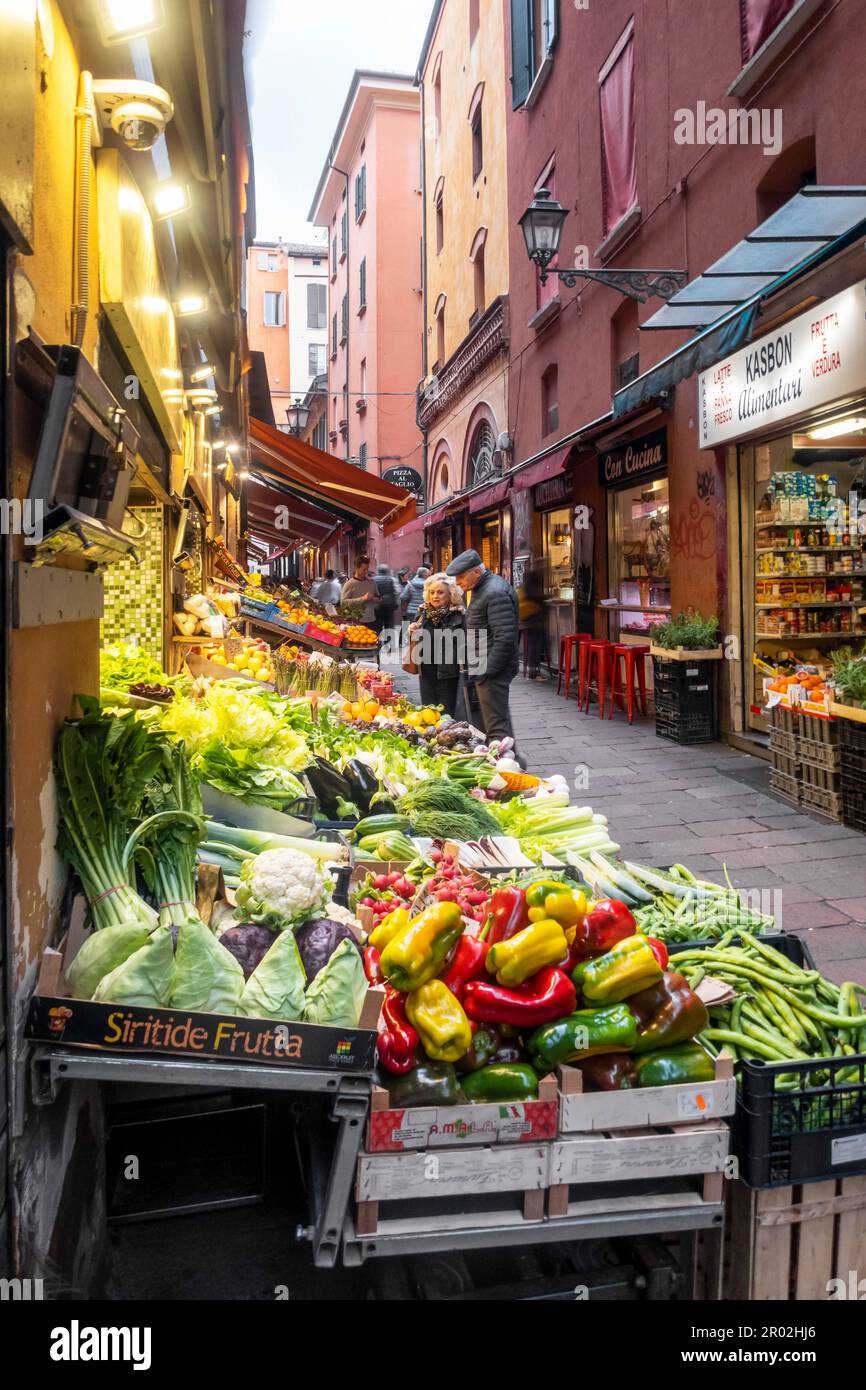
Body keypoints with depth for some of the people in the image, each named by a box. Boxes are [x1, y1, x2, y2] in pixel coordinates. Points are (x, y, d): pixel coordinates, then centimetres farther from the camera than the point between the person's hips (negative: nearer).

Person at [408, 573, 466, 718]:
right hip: (427, 673, 5)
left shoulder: (458, 615, -9)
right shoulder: (424, 613, 8)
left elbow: (465, 645, -11)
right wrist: (412, 634, -3)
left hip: (449, 675, -5)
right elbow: (415, 645, 17)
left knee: (447, 716, 1)